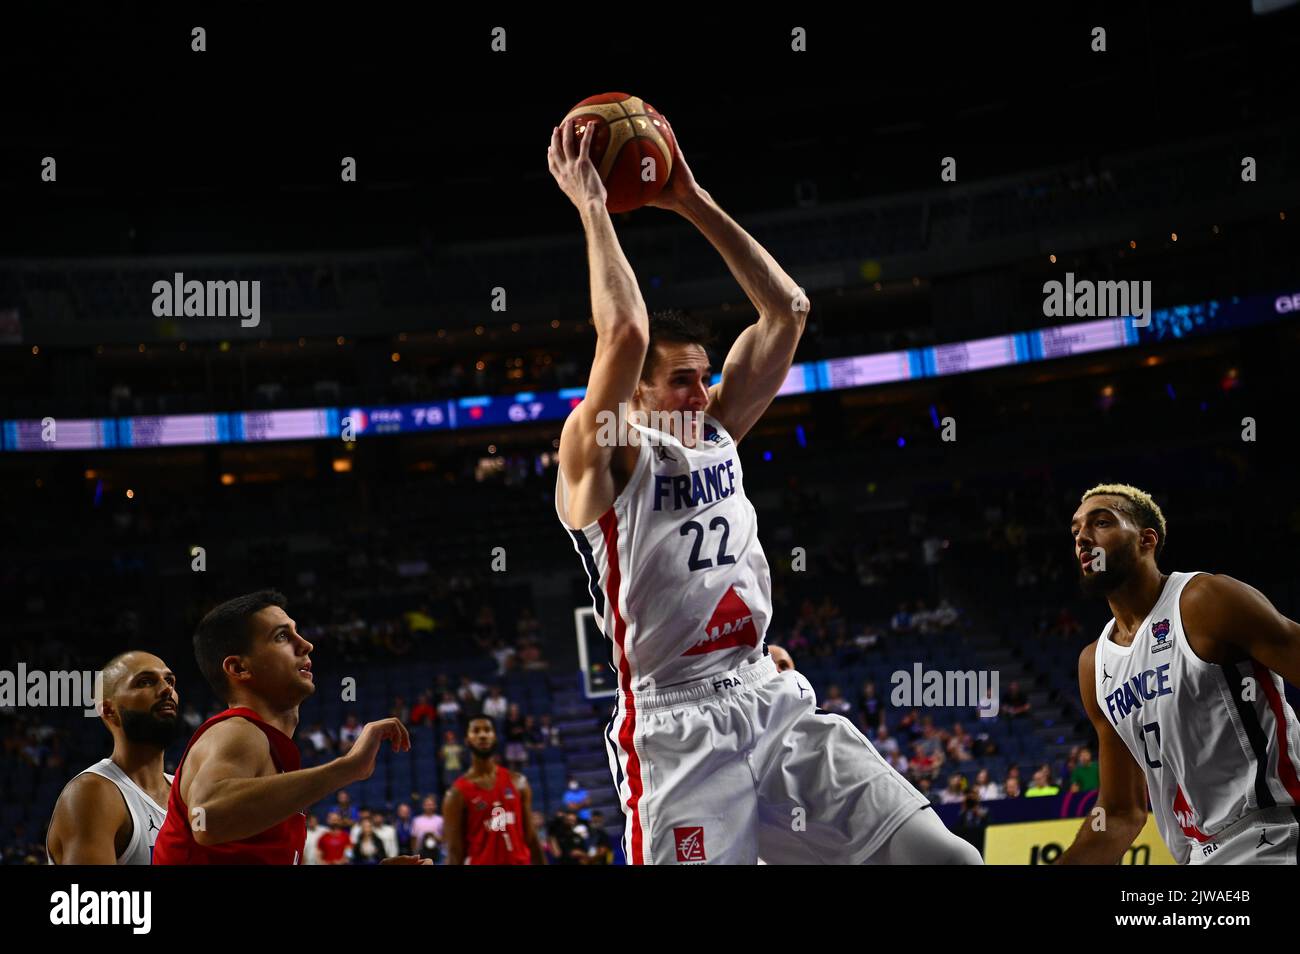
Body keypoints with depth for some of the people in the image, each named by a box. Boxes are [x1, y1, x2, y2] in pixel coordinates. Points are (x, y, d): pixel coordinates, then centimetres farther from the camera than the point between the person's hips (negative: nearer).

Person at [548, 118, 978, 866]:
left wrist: (695, 204, 9)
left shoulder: (718, 434, 16)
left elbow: (788, 309, 13)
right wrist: (591, 207, -12)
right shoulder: (604, 460, -4)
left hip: (777, 708, 7)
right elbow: (625, 334, -22)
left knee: (946, 858, -7)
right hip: (679, 735, -6)